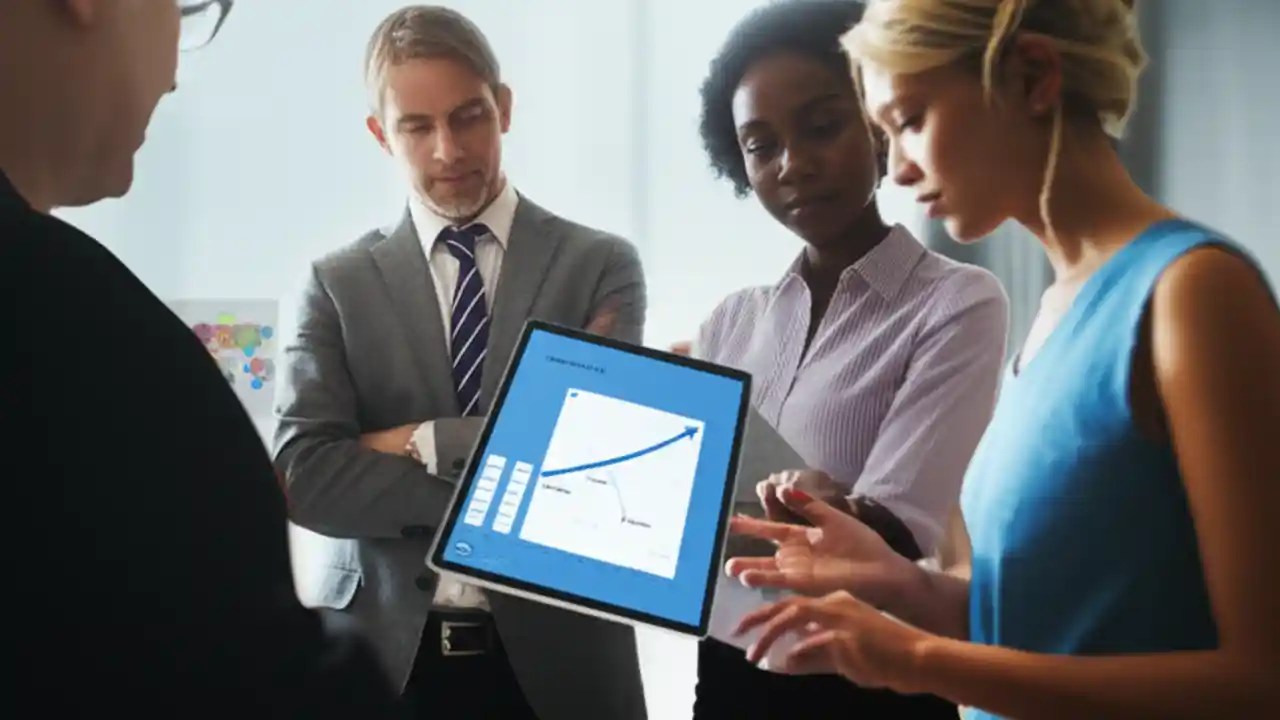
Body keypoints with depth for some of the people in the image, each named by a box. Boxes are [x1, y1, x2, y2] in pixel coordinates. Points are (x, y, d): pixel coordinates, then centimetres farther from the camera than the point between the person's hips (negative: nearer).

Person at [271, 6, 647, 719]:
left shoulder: (601, 265, 0)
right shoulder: (337, 283, 2)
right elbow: (304, 478, -9)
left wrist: (424, 443, -9)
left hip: (557, 653, 0)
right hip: (382, 652, 1)